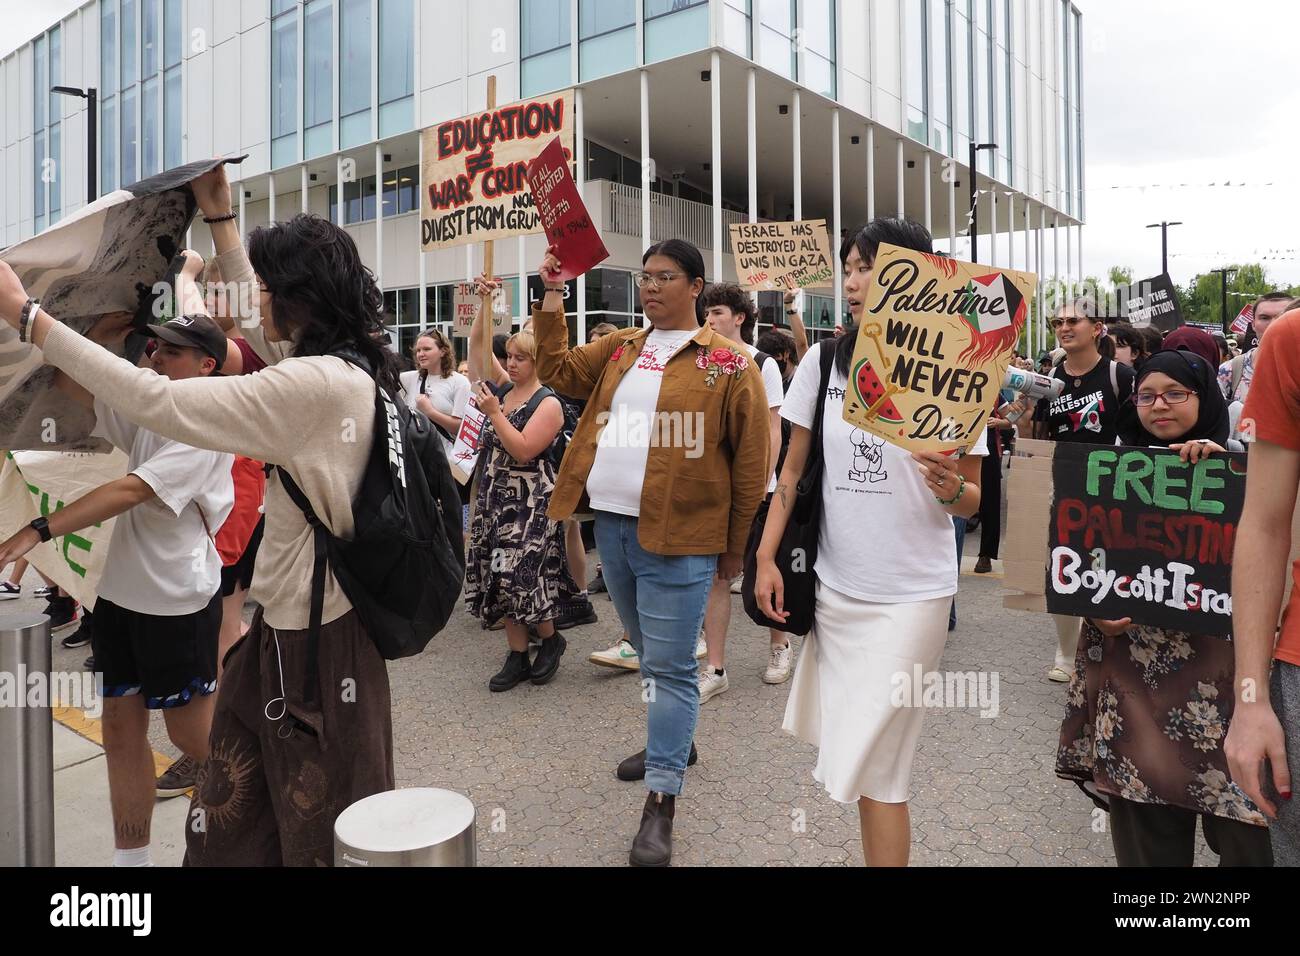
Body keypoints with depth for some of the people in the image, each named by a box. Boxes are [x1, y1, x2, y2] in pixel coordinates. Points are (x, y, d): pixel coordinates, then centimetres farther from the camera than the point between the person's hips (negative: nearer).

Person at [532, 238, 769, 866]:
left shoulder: (726, 363, -5)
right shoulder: (619, 348, 13)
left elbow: (750, 461, -4)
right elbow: (558, 372, 13)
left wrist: (736, 545, -2)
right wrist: (552, 302, 4)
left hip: (677, 534, -6)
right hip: (612, 525, 6)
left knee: (668, 665, -1)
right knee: (648, 652, 21)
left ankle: (661, 801, 8)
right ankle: (673, 741, 42)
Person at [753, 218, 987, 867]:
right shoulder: (824, 360, 2)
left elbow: (972, 500, -1)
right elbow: (793, 469, 7)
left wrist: (950, 487, -24)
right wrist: (766, 556, 1)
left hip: (912, 596, -3)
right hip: (833, 587, 4)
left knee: (871, 764, -2)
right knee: (844, 747, 15)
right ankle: (883, 848, 38)